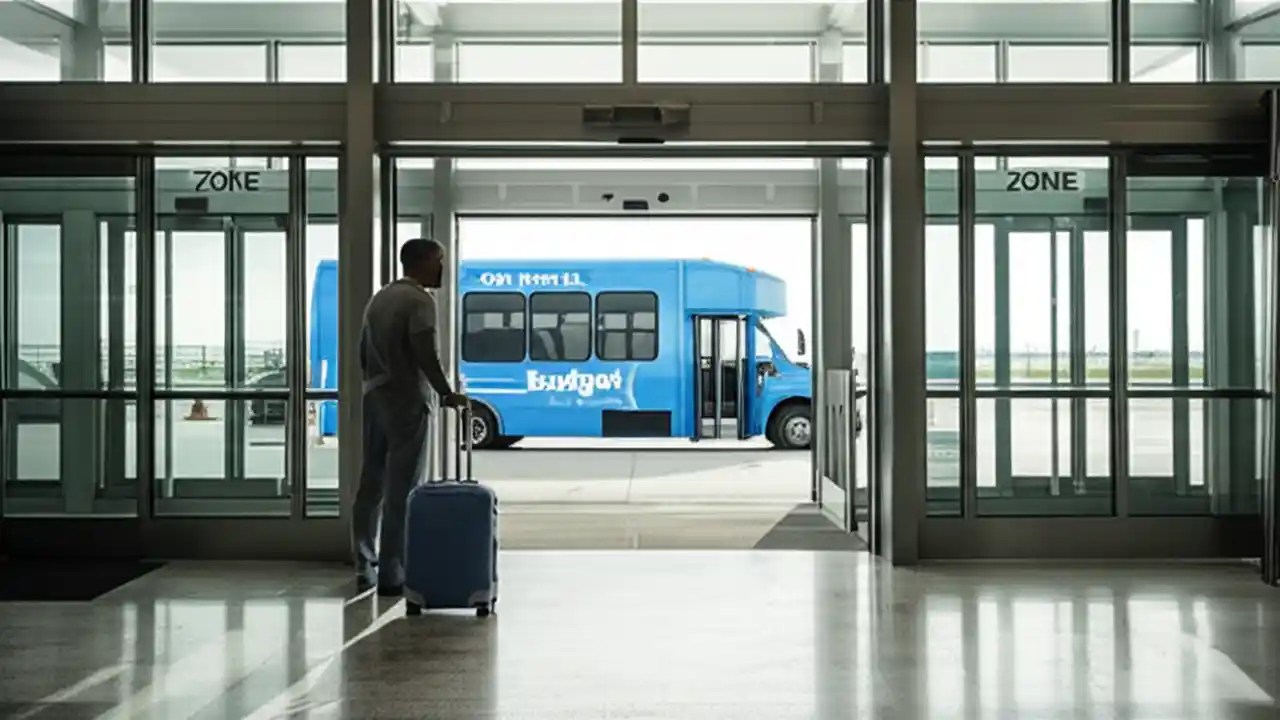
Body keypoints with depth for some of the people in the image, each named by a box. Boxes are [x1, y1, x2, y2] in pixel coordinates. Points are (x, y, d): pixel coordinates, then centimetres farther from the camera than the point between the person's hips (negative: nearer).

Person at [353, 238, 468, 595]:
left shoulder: (379, 297, 16)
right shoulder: (420, 300, -11)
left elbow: (363, 351, 19)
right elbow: (426, 355, -18)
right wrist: (447, 394, -9)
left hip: (374, 399, 9)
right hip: (407, 401, -9)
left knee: (371, 485, 10)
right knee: (400, 490, -5)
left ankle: (365, 569, 14)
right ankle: (391, 574, -4)